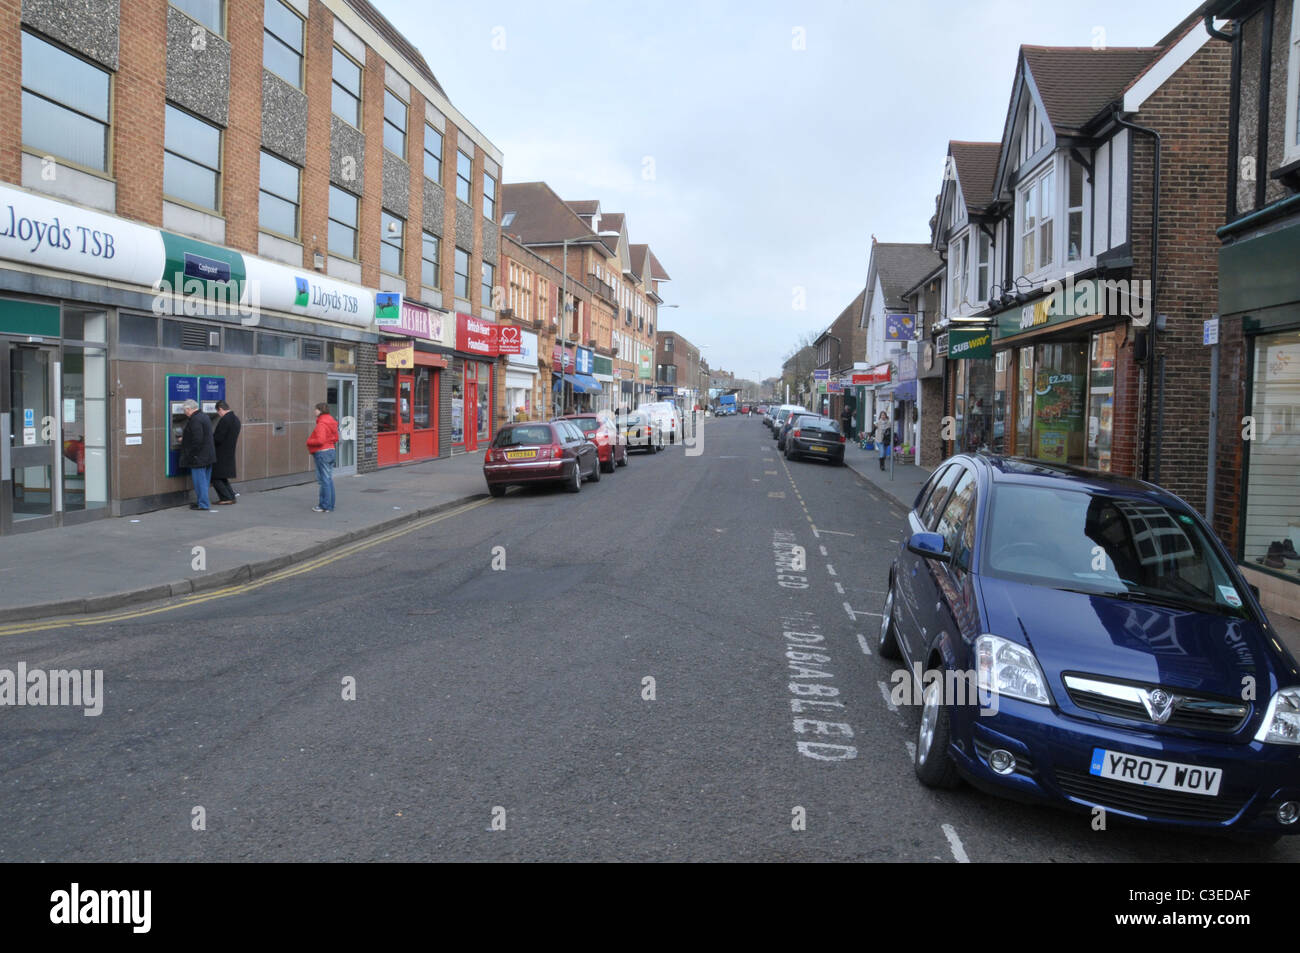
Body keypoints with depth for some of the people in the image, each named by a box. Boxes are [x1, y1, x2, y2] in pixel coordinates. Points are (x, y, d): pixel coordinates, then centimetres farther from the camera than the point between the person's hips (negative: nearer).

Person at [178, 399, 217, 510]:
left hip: (199, 457, -10)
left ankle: (203, 504, 1)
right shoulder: (204, 416, 13)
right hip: (208, 456, 10)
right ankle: (203, 501, 24)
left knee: (199, 480, -3)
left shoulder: (195, 420, -19)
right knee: (204, 480, 16)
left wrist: (190, 454, -17)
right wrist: (184, 439, 27)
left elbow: (197, 440, -25)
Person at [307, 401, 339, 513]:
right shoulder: (331, 422, 12)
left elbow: (320, 440, -25)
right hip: (330, 450, 10)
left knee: (324, 480, -4)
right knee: (329, 479, 12)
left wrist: (309, 442, -9)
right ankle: (330, 505, 17)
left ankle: (325, 506, 0)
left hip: (322, 453, -10)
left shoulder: (321, 424, -17)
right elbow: (336, 438, 18)